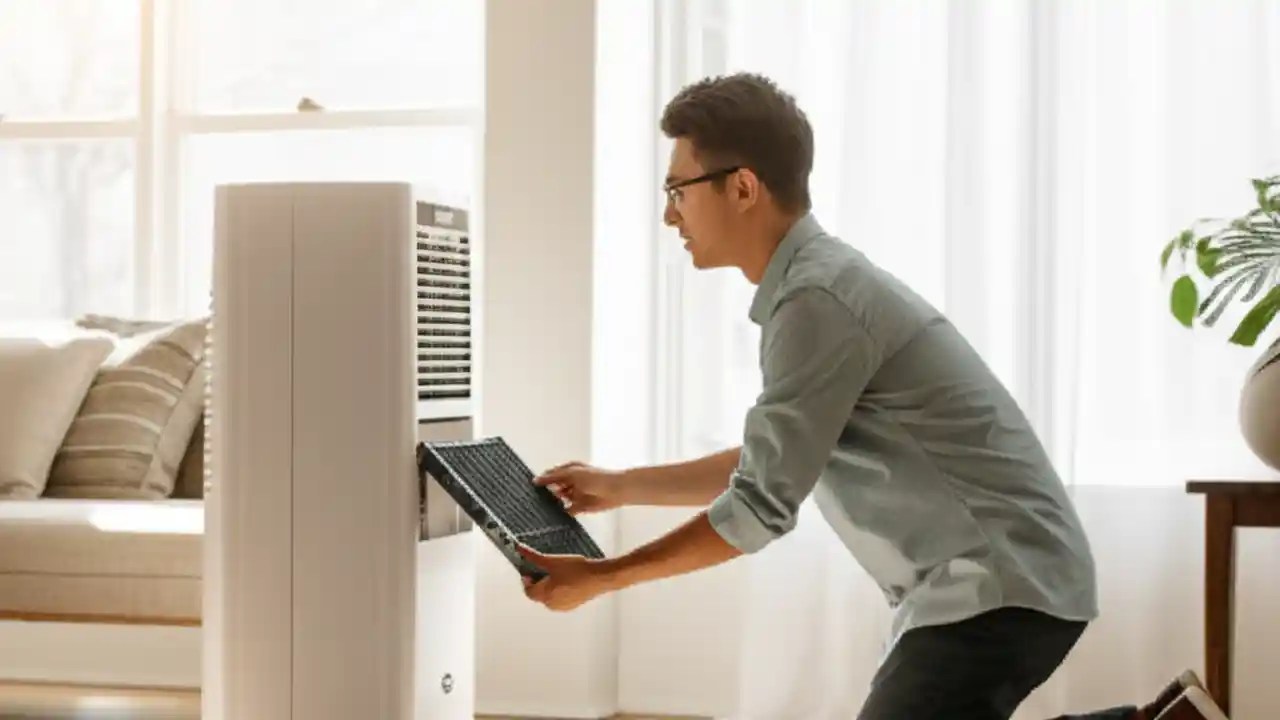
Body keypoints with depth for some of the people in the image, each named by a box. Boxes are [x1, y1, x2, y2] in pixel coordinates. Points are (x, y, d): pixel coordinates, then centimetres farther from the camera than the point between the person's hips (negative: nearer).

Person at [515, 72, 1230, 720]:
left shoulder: (818, 300, -19)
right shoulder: (813, 284, 13)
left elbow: (760, 509, -18)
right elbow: (771, 464, 25)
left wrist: (599, 578, -8)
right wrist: (620, 487, 26)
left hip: (1003, 586, -10)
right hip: (982, 581, 10)